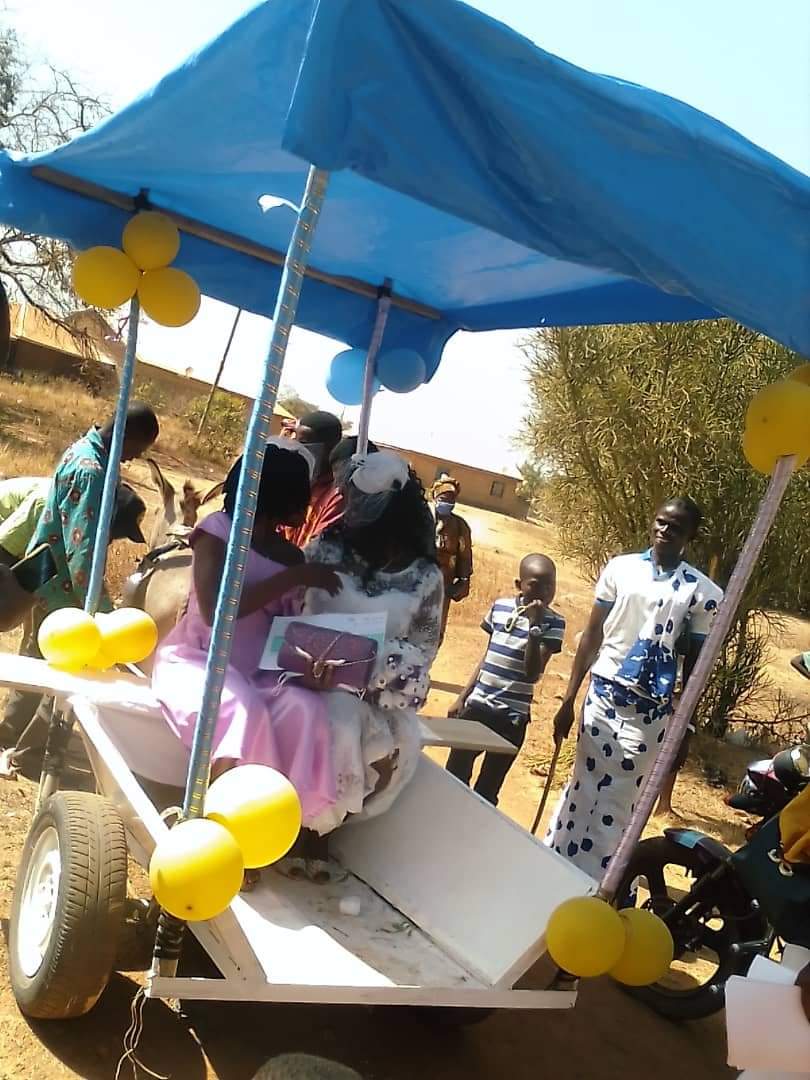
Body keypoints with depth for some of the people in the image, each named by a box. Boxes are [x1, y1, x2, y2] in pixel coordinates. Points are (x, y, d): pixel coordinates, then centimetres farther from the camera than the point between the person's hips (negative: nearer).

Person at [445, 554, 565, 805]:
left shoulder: (553, 623, -9)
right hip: (477, 706, 4)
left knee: (487, 789, 6)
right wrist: (462, 698, 13)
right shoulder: (500, 607, 2)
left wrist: (534, 627, -25)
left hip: (512, 717, -3)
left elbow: (533, 674, -18)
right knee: (454, 776, 11)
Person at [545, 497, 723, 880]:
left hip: (650, 712, -2)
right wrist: (568, 698, 3)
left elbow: (694, 664, 2)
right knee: (582, 788, 13)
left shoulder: (703, 592, -4)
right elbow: (592, 636, 4)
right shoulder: (621, 568, 1)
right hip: (602, 696, 2)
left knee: (617, 804, 6)